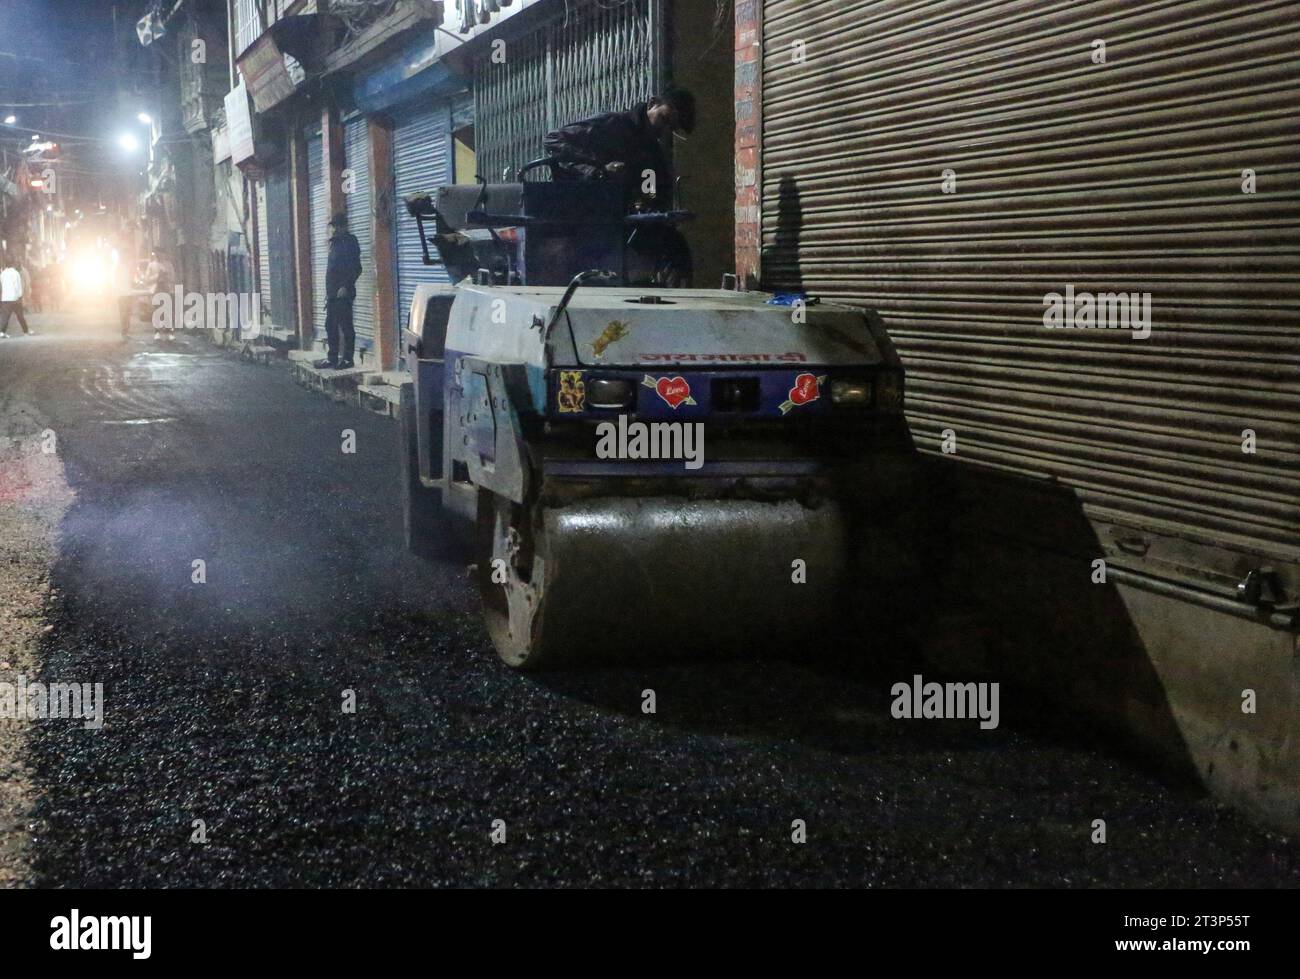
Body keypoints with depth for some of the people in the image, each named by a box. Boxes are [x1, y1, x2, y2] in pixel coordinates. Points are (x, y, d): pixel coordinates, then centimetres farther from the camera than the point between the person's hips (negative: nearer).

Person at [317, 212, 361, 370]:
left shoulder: (350, 242, -7)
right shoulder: (335, 243, 19)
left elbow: (356, 269, -15)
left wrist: (346, 286, -21)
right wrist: (329, 291, 19)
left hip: (343, 293, -9)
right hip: (333, 294, 9)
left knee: (346, 326, -5)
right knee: (331, 326, 11)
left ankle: (347, 359, -1)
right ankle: (332, 358, 17)